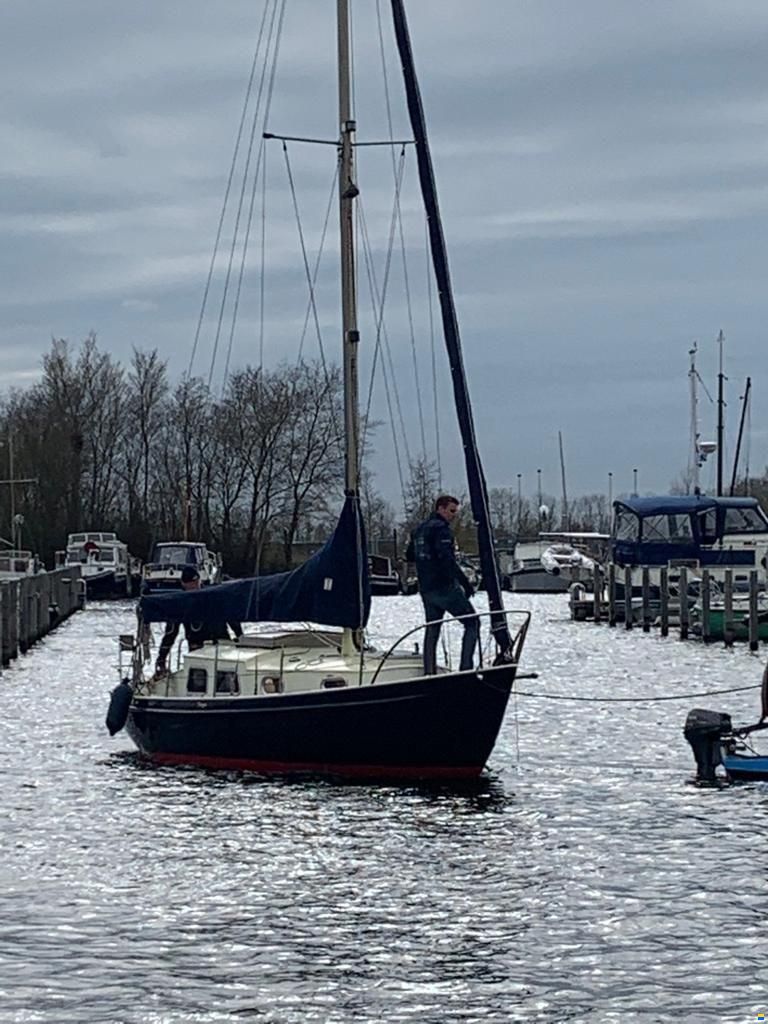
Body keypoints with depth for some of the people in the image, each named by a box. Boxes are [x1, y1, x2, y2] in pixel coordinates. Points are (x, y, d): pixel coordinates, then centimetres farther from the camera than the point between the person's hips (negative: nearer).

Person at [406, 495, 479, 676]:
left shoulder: (419, 530, 16)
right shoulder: (441, 528, -12)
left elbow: (410, 556, 26)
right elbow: (447, 558, -22)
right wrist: (465, 583, -21)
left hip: (426, 589, 9)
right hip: (445, 587, -9)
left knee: (432, 629, 14)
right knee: (472, 623, -2)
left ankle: (429, 673, 12)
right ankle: (465, 667, -13)